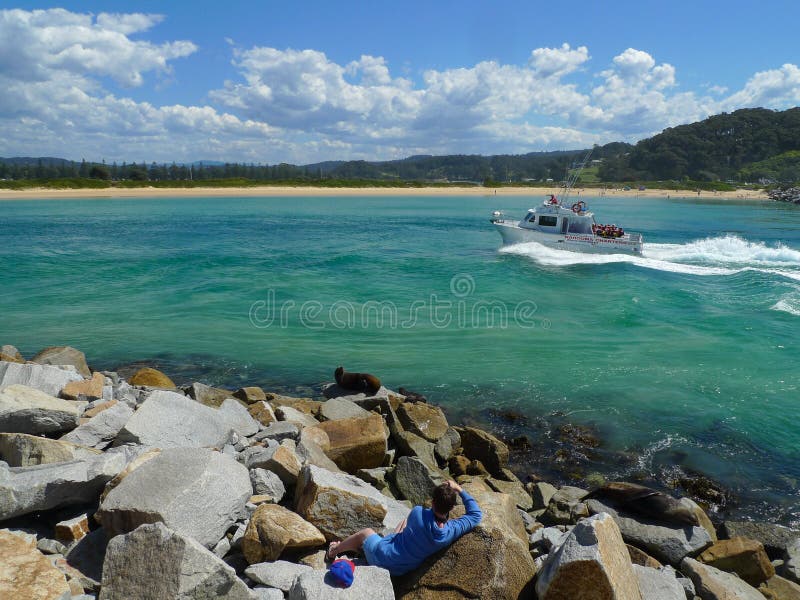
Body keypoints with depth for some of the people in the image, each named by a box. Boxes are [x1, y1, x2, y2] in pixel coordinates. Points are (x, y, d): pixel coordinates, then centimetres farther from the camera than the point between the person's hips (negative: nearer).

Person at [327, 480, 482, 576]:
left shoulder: (418, 513, -32)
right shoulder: (452, 531, -26)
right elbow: (476, 514, -9)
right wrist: (460, 490, -11)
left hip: (381, 557, -3)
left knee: (365, 533, 27)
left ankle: (334, 550, 49)